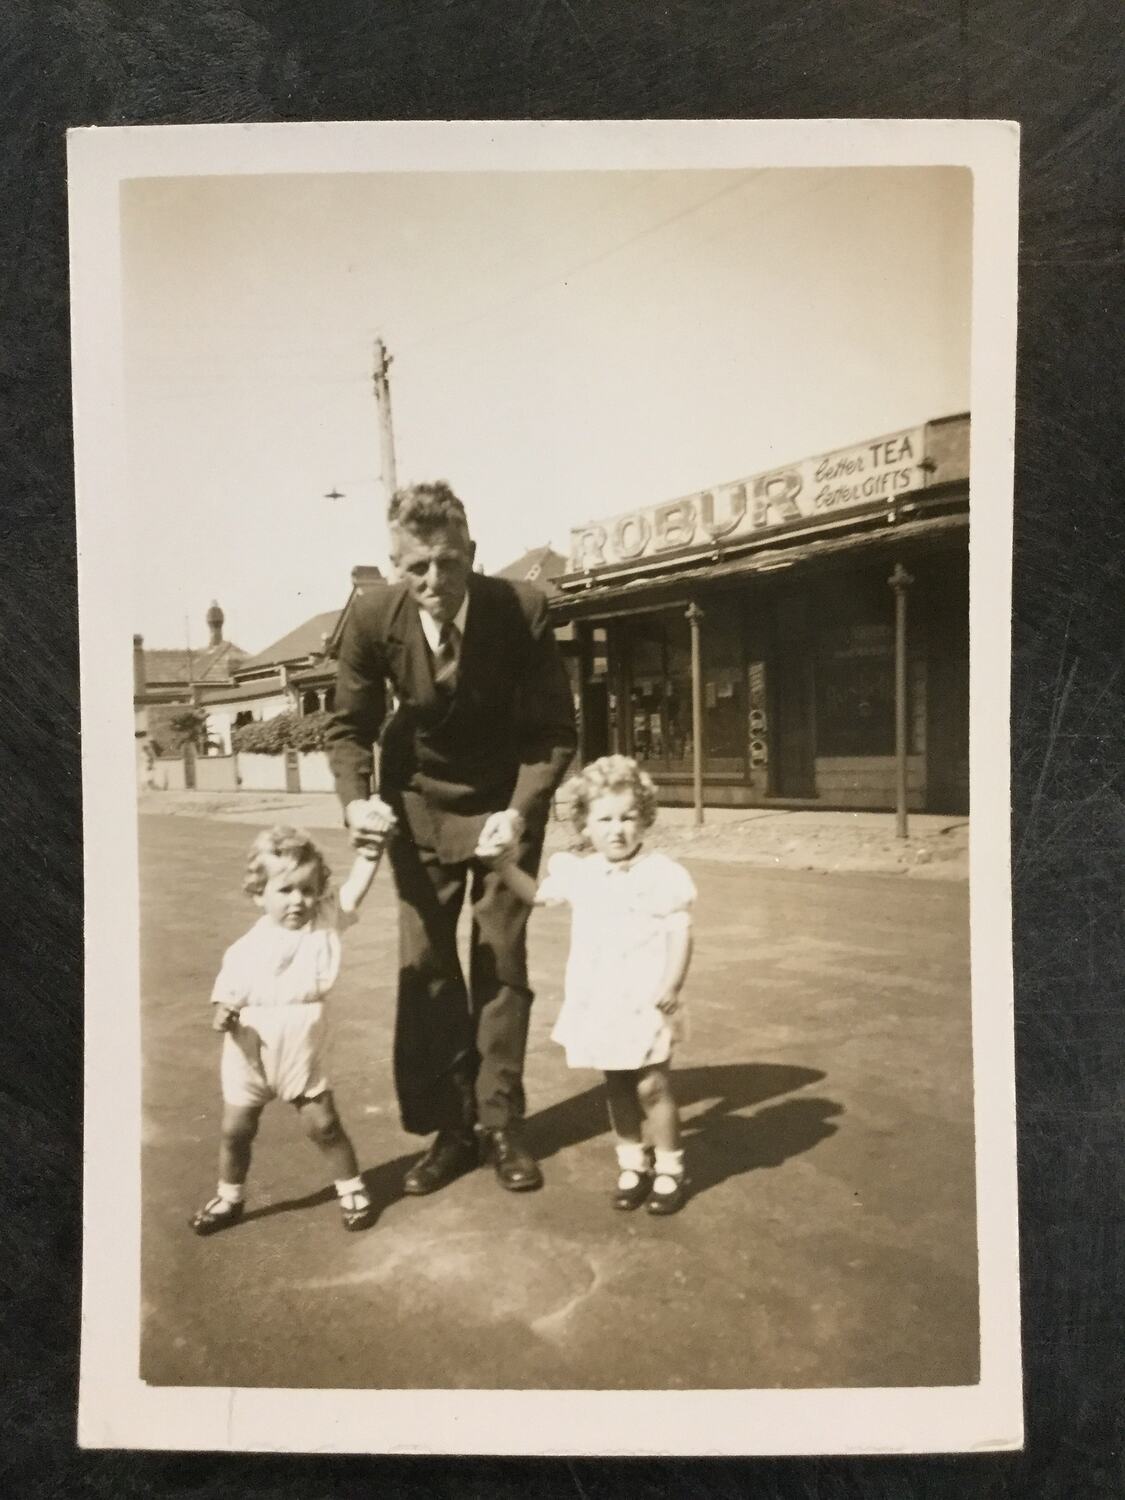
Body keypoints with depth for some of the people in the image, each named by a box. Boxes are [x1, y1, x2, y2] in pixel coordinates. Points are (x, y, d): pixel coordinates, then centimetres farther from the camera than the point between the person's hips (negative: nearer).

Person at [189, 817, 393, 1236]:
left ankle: (351, 1190, 27)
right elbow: (224, 997, -2)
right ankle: (229, 1197, 39)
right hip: (248, 1060, 1)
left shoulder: (325, 923, -11)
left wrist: (372, 844, -37)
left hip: (300, 1058, -1)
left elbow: (356, 888, -24)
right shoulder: (244, 951, -11)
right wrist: (222, 1016, -25)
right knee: (235, 1131, 15)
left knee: (325, 1127, 6)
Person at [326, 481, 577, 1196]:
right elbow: (350, 725, -7)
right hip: (419, 800, 2)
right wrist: (356, 799, -24)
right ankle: (447, 1127, 17)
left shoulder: (523, 609, -26)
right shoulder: (372, 616, -21)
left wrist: (520, 811, -31)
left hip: (506, 800, -1)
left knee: (501, 958, 2)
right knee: (424, 963, 3)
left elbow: (555, 729, -17)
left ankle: (501, 1123, 17)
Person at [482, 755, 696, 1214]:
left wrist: (671, 986, -19)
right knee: (617, 1086, 15)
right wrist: (503, 862, 7)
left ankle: (669, 1169, 20)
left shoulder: (661, 873, -10)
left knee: (652, 1087, 3)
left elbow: (680, 934, -10)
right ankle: (632, 1164, 30)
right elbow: (537, 895, 19)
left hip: (646, 1004, -4)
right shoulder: (579, 873, 5)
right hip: (599, 1003, 5)